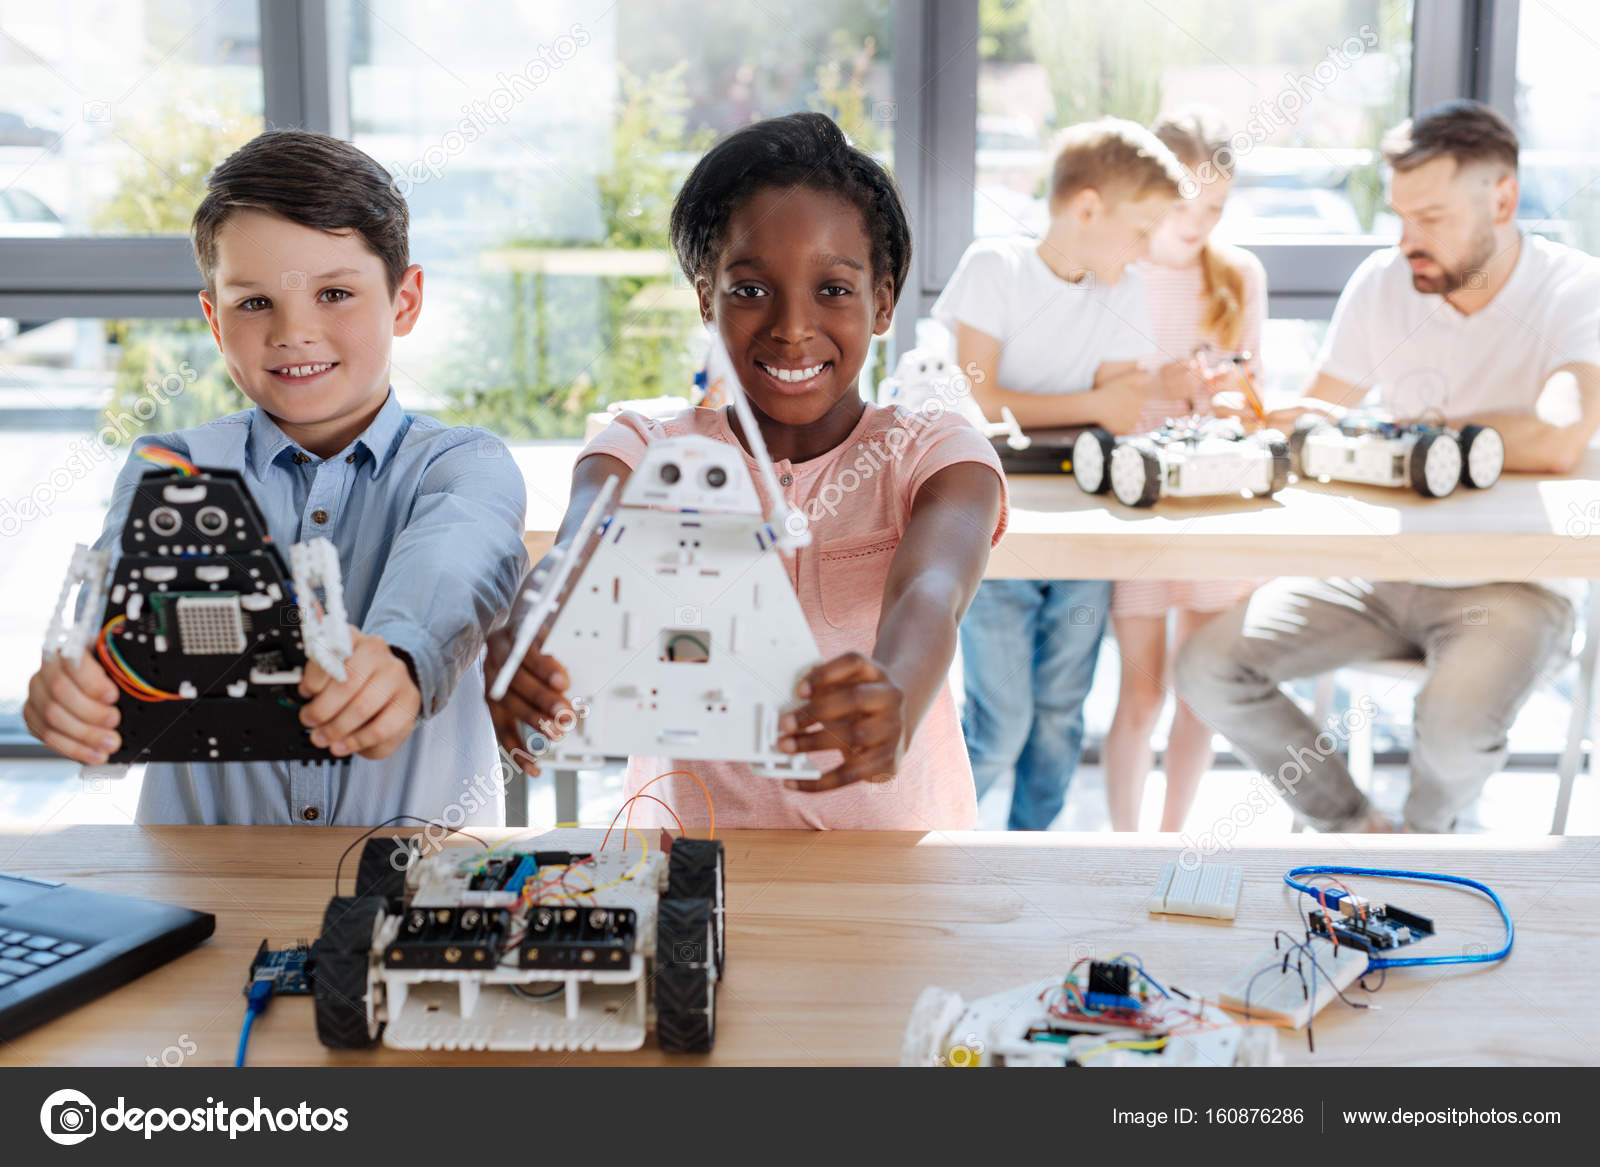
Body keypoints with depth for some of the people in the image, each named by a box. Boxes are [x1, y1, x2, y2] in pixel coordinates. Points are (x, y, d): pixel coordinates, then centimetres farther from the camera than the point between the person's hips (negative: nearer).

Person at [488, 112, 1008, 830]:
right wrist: (520, 650, -40)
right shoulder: (643, 452, 6)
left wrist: (893, 706, -43)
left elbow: (930, 596, -19)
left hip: (895, 842, 0)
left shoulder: (937, 458, 2)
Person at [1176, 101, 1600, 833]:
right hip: (1378, 569, 5)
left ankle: (1426, 828, 6)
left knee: (1455, 726, -34)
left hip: (1507, 580, -5)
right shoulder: (1383, 283, 2)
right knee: (1206, 669, -12)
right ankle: (1355, 827, 10)